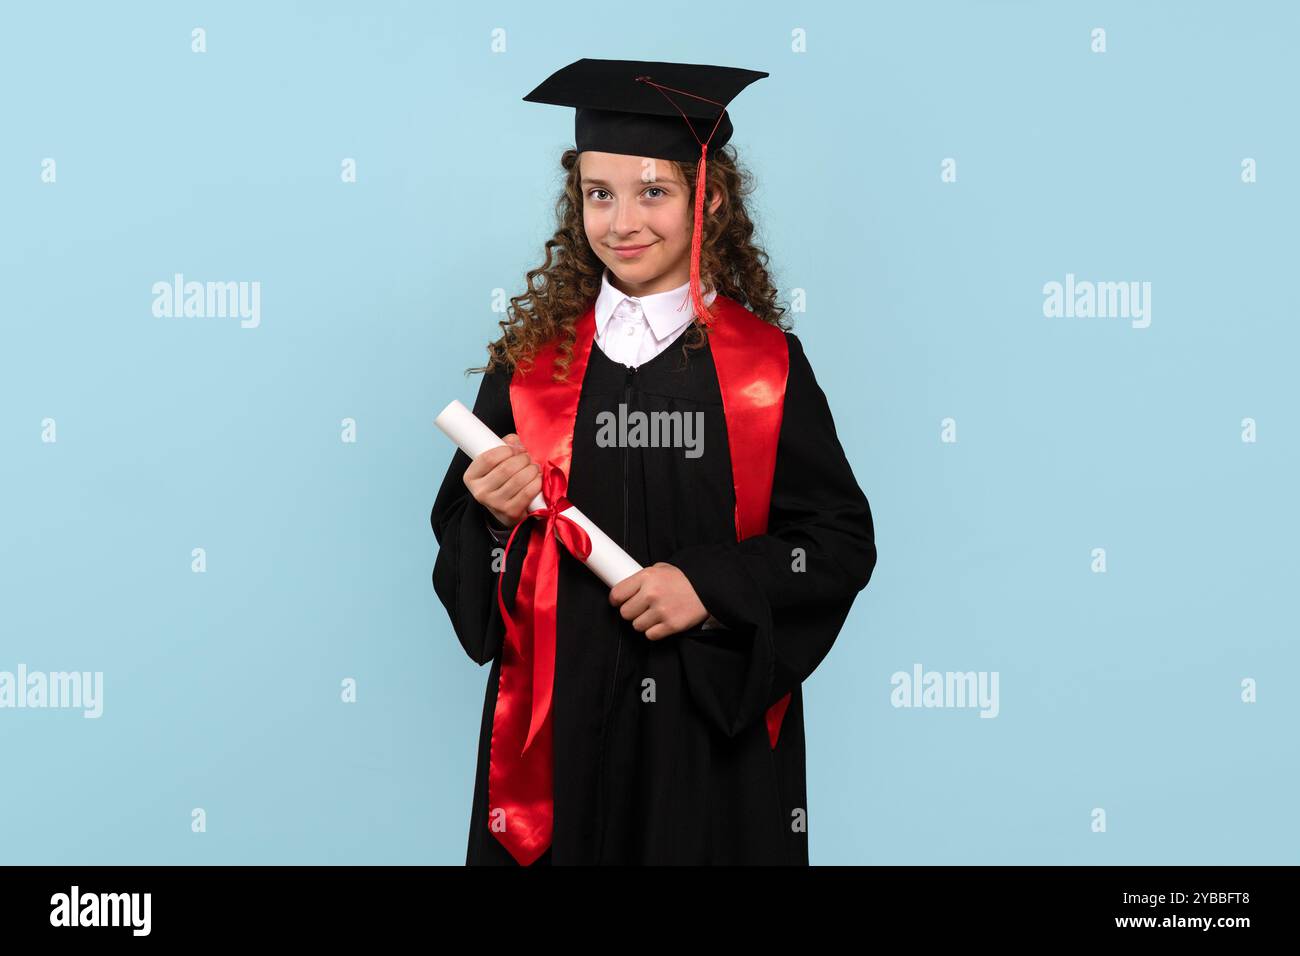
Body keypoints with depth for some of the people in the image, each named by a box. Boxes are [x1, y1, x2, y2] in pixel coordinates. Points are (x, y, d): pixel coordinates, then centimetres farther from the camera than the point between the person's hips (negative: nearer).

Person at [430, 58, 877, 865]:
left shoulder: (766, 365, -3)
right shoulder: (532, 358, 3)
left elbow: (843, 541, -4)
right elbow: (459, 530, 8)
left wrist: (713, 585, -16)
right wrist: (498, 516, -13)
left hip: (714, 724, -1)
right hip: (558, 726, 2)